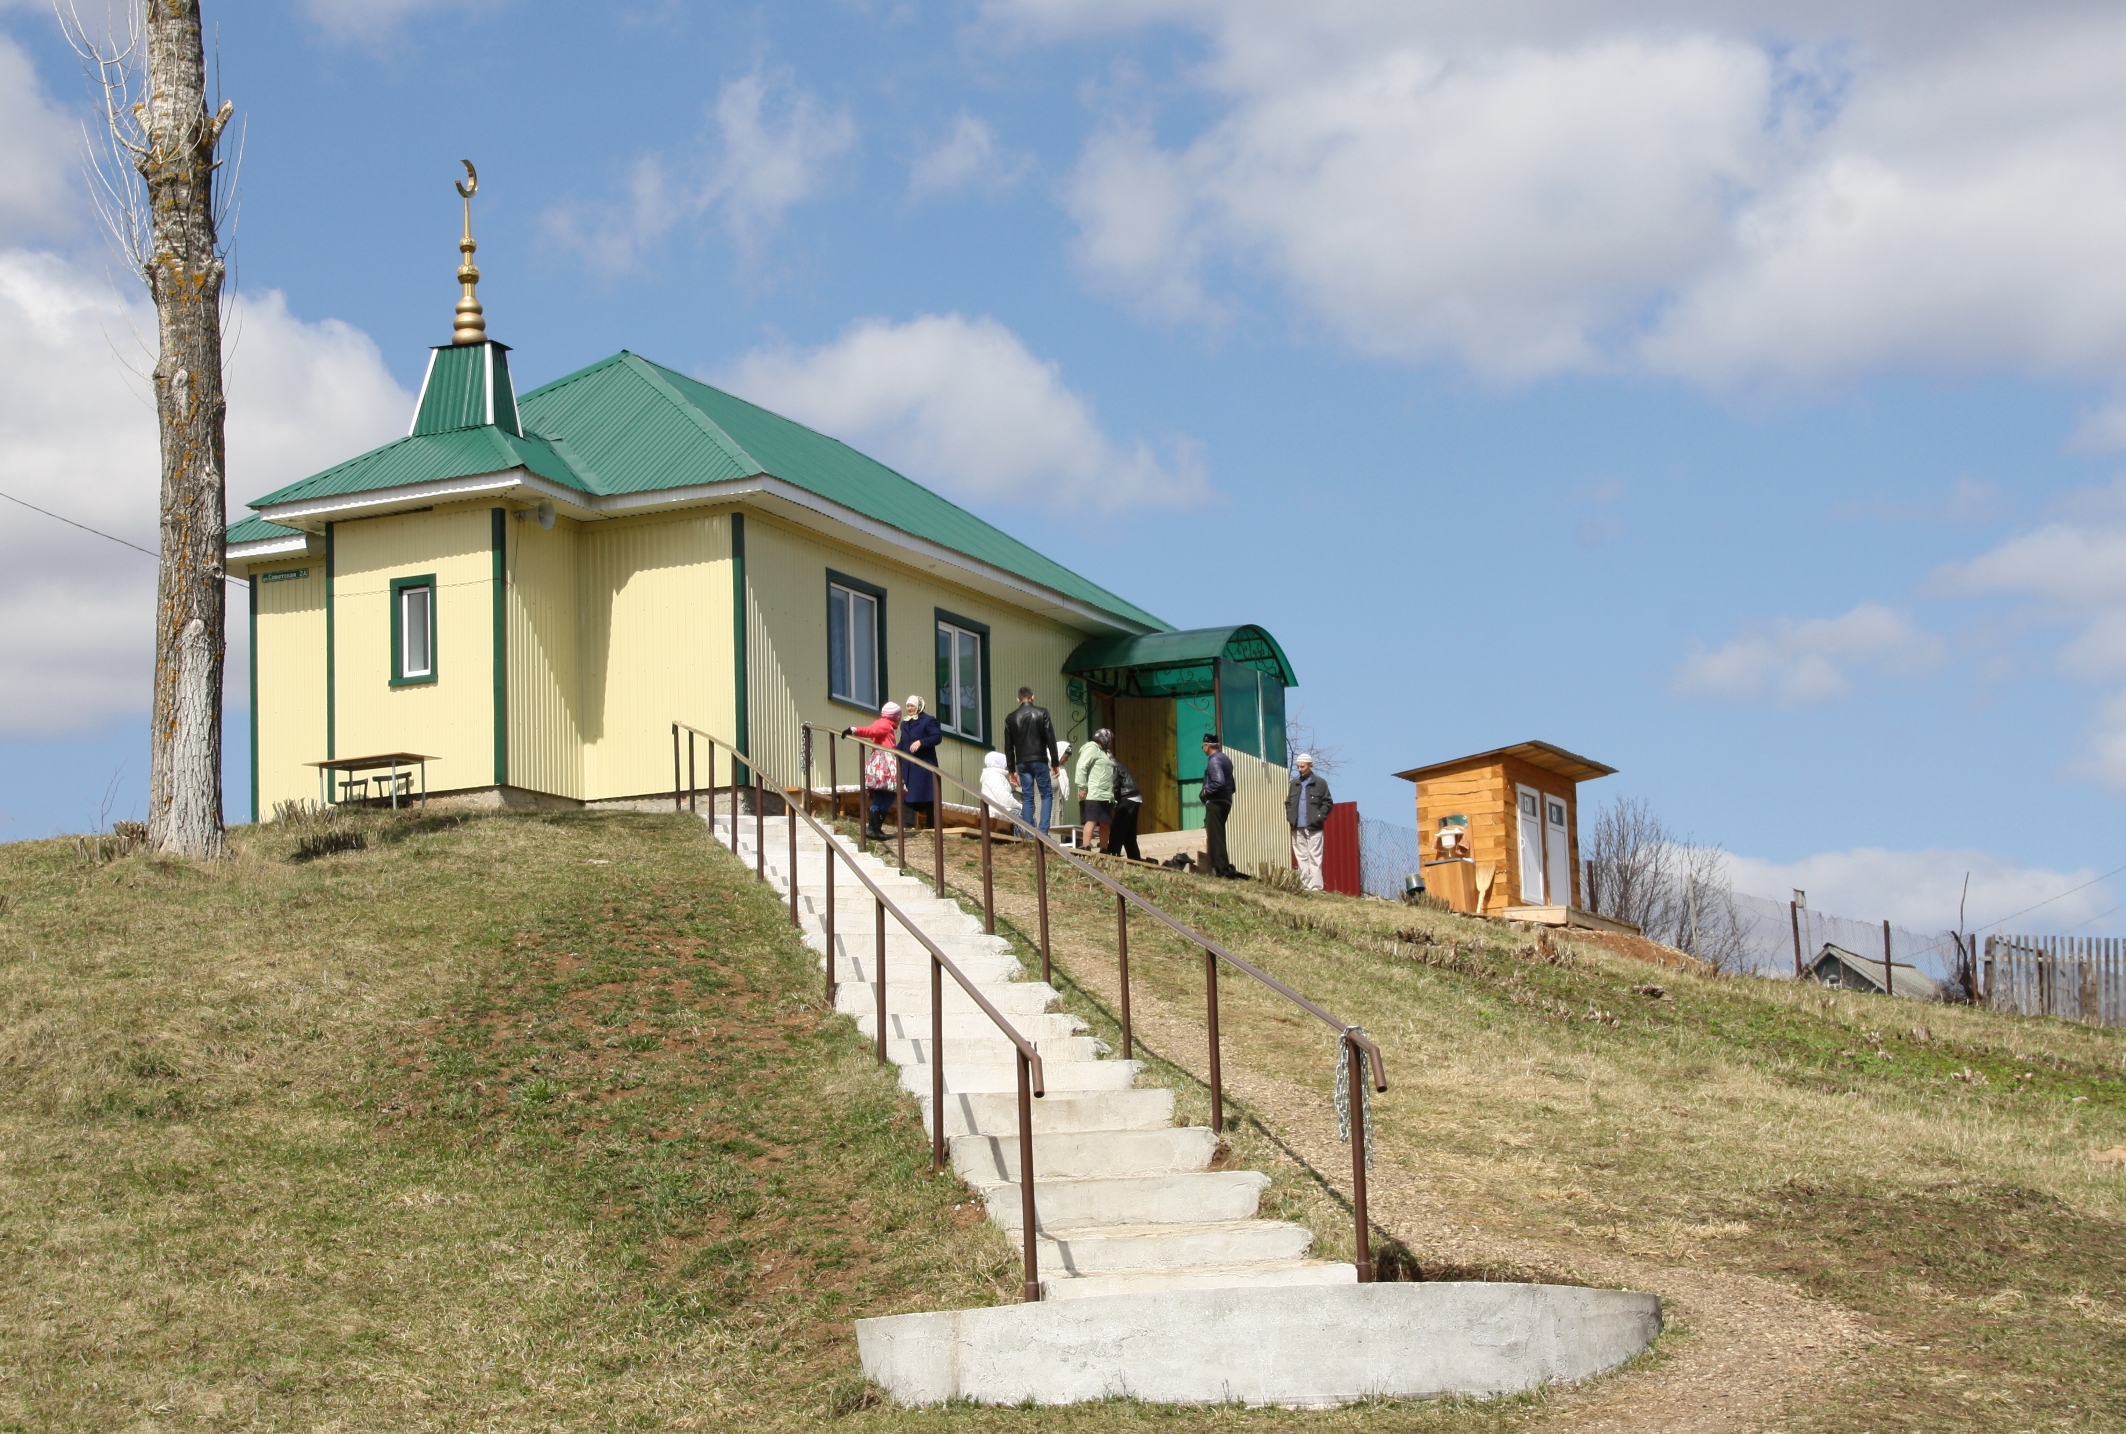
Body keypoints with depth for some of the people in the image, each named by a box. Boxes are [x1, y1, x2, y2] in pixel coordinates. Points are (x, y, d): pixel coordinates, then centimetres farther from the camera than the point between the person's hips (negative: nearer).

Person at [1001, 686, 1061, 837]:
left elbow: (1008, 746, 10)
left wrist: (1012, 770, 15)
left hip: (1022, 762, 3)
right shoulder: (1042, 713, -1)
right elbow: (1050, 739, -5)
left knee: (1027, 797, 5)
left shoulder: (1011, 718, 8)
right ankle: (1043, 830, -8)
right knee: (1047, 795, 6)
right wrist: (1056, 763, 1)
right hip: (1039, 760, -3)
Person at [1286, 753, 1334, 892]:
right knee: (1301, 858, 6)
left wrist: (1319, 817, -10)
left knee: (1314, 858, -5)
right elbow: (1288, 802, 21)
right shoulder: (1294, 783, 13)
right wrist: (1290, 816, 6)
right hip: (1298, 828, 5)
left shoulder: (1320, 783, 1)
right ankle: (1305, 885, 9)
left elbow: (1328, 802, 0)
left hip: (1313, 828, -5)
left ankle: (1315, 887, -7)